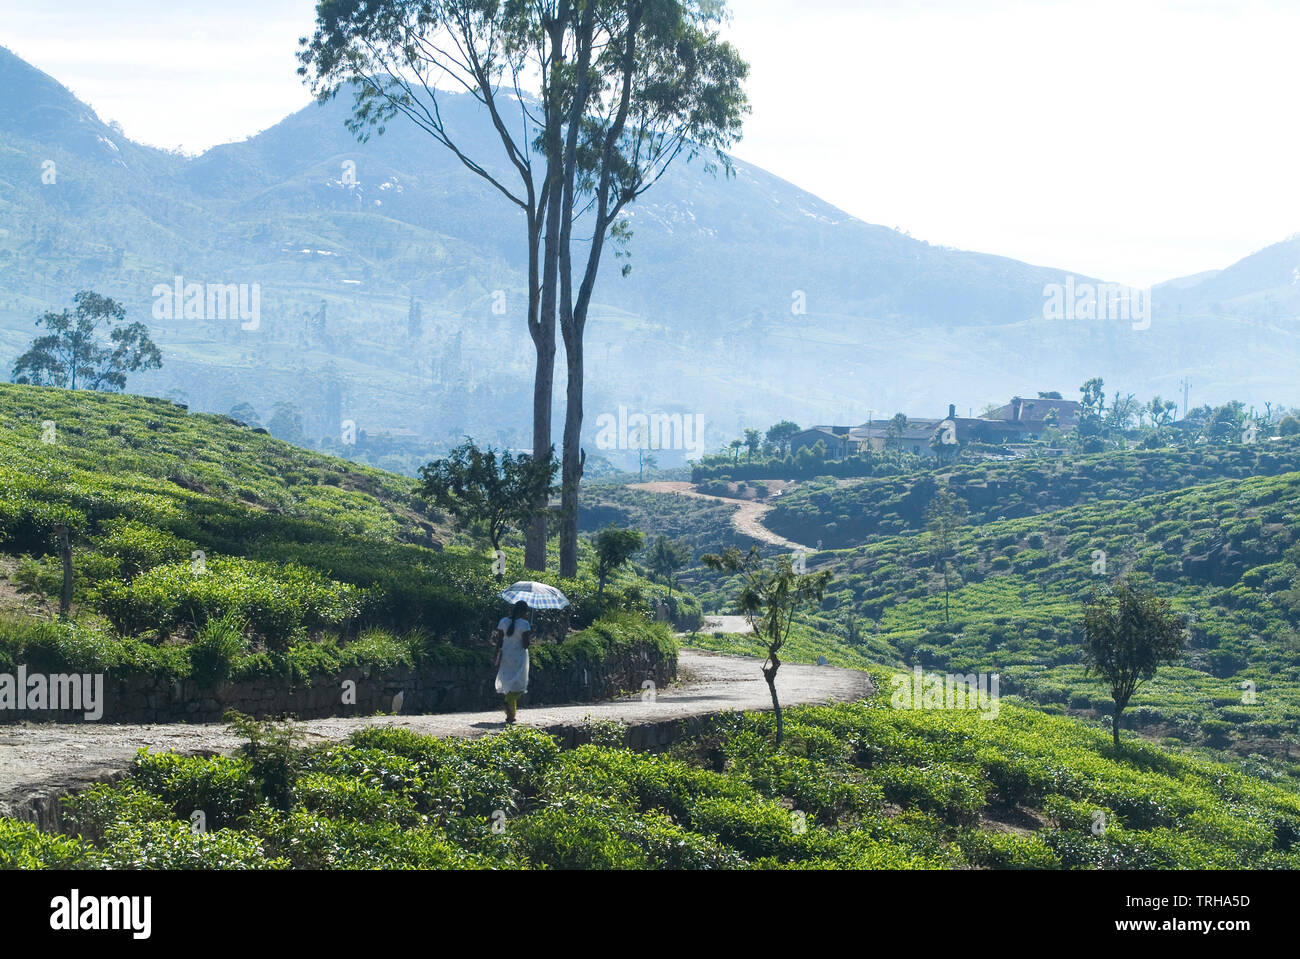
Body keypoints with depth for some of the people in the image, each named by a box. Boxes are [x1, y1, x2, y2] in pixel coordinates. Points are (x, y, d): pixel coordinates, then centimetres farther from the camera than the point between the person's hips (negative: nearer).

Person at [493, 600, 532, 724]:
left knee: (507, 684, 14)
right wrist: (530, 635, 2)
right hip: (519, 658, -4)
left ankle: (510, 714, 13)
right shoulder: (524, 624, -13)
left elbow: (499, 642, 1)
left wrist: (496, 658, 6)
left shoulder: (503, 621, 0)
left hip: (505, 656, 4)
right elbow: (525, 645, -15)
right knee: (517, 685, 6)